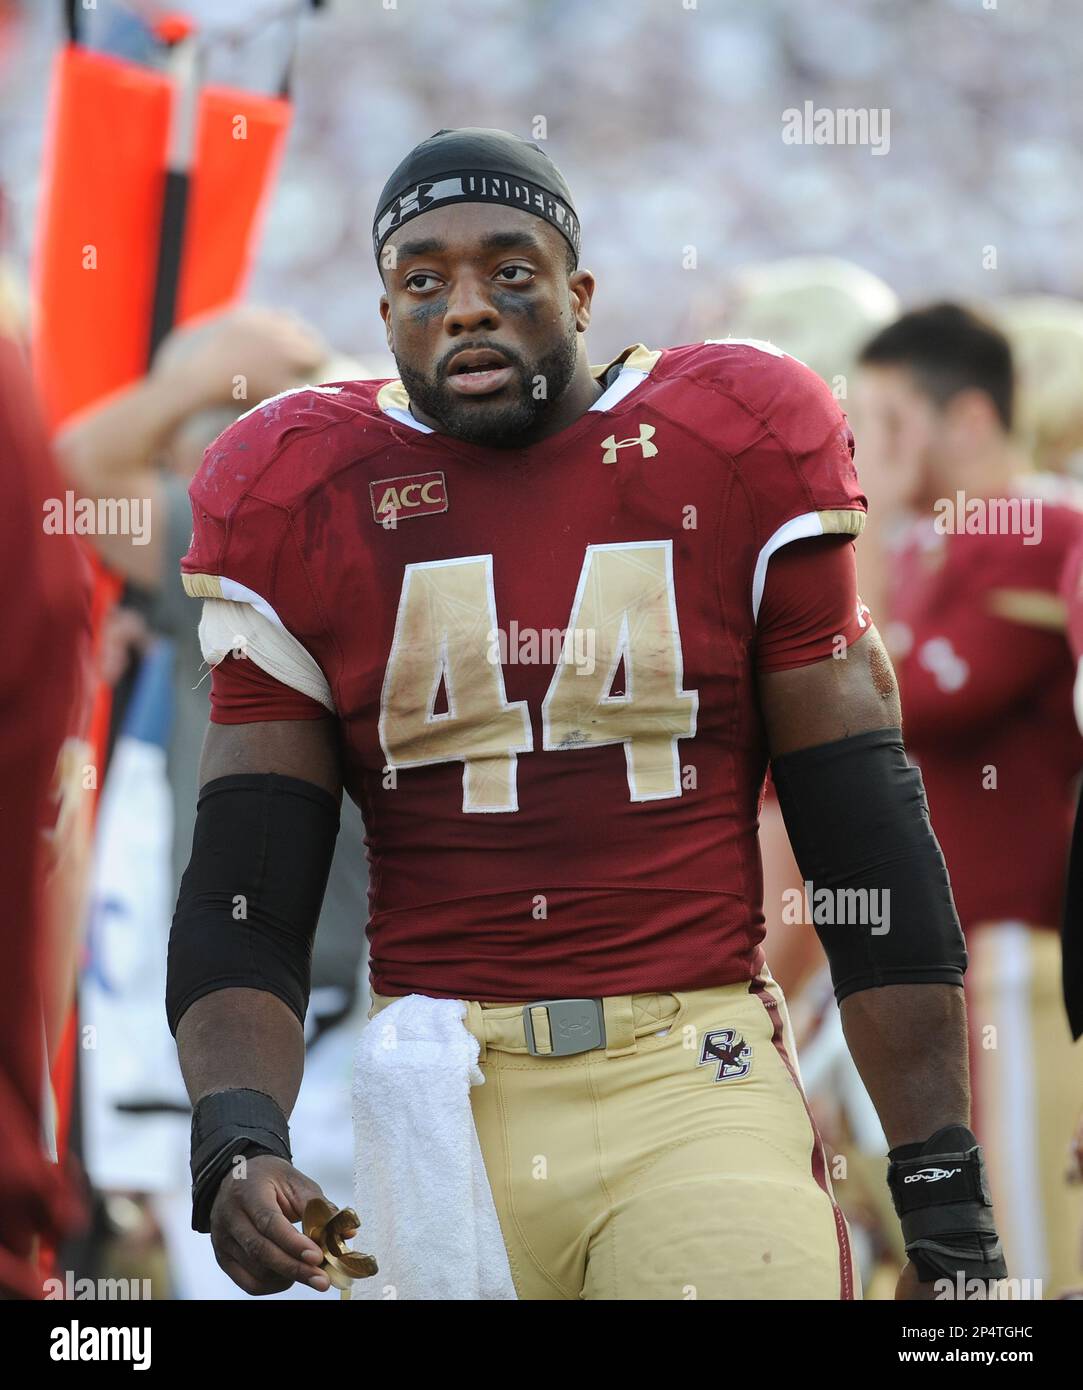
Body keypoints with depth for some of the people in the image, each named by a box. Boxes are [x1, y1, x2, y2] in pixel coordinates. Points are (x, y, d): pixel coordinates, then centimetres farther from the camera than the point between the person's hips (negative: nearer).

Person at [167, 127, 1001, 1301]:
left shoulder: (732, 465, 5)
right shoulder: (307, 509, 7)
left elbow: (872, 849, 6)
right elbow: (240, 905, 5)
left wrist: (946, 1202, 1)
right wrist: (237, 1140, -14)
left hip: (696, 1083, -2)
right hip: (434, 1103, 2)